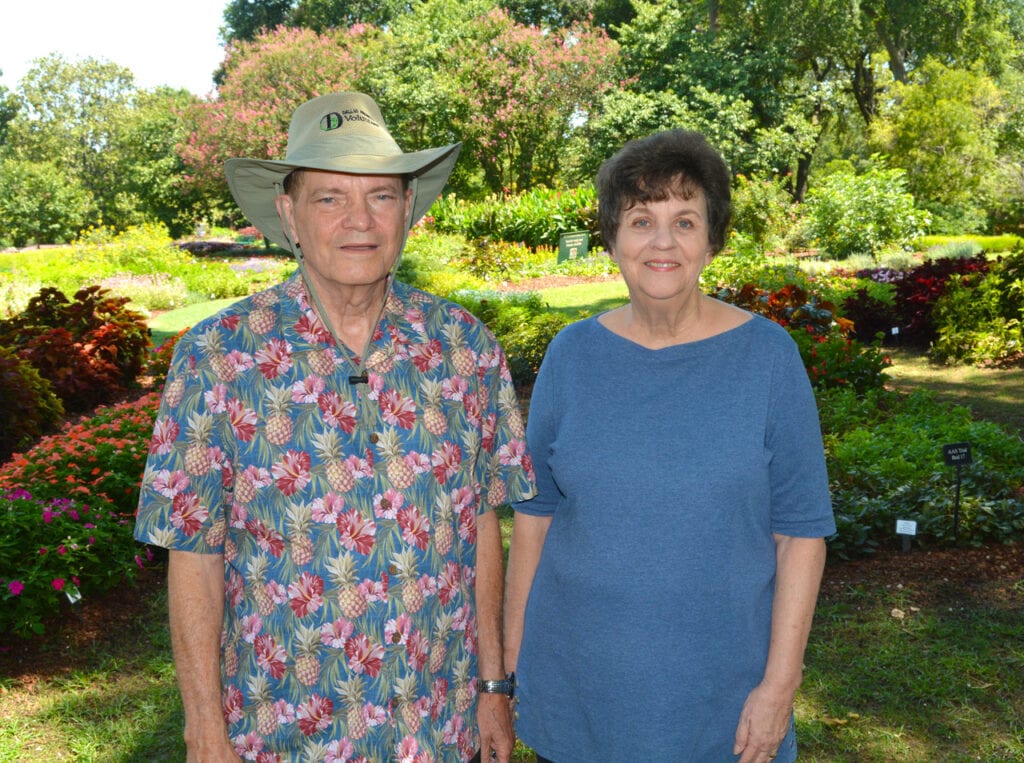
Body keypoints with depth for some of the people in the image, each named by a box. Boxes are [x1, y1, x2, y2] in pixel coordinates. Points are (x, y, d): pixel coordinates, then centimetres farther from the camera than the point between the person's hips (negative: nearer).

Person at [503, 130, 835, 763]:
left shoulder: (767, 355, -9)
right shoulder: (573, 355, -3)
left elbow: (801, 532, -7)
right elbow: (534, 512, 2)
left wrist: (780, 684, -9)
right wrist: (511, 653, 3)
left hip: (720, 684, -1)